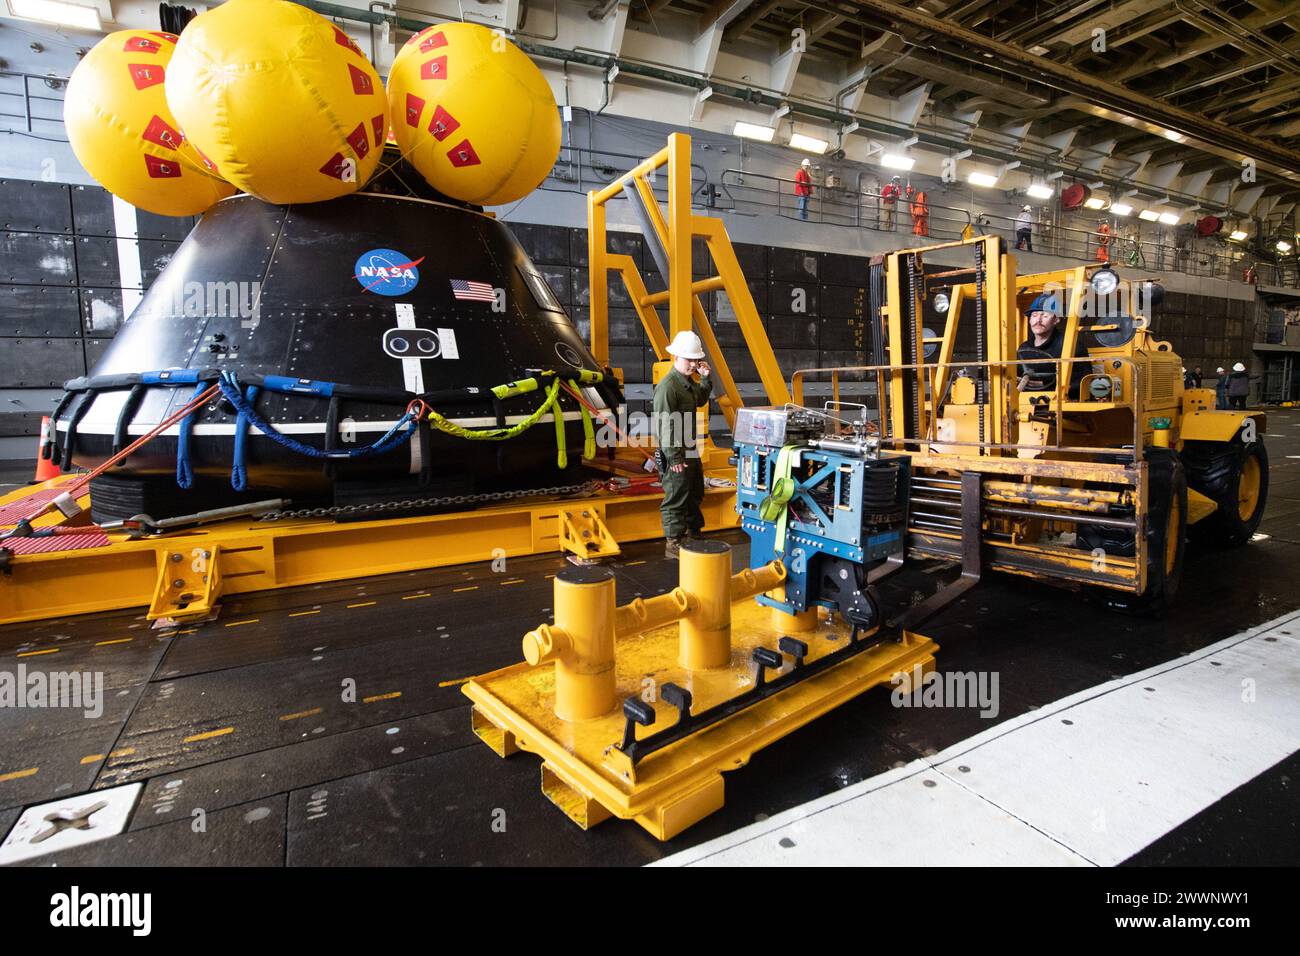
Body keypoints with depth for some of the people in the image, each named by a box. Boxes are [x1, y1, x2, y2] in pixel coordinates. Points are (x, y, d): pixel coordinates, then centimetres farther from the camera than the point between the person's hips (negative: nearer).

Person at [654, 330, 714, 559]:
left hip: (691, 450, 10)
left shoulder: (688, 381, 11)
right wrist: (674, 458, -25)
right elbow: (664, 425, -24)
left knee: (694, 495, 21)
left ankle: (693, 534, 37)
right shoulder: (668, 386, -20)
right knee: (676, 499, -2)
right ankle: (674, 544, 8)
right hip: (675, 454, -10)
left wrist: (705, 378, 13)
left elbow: (701, 400, 30)